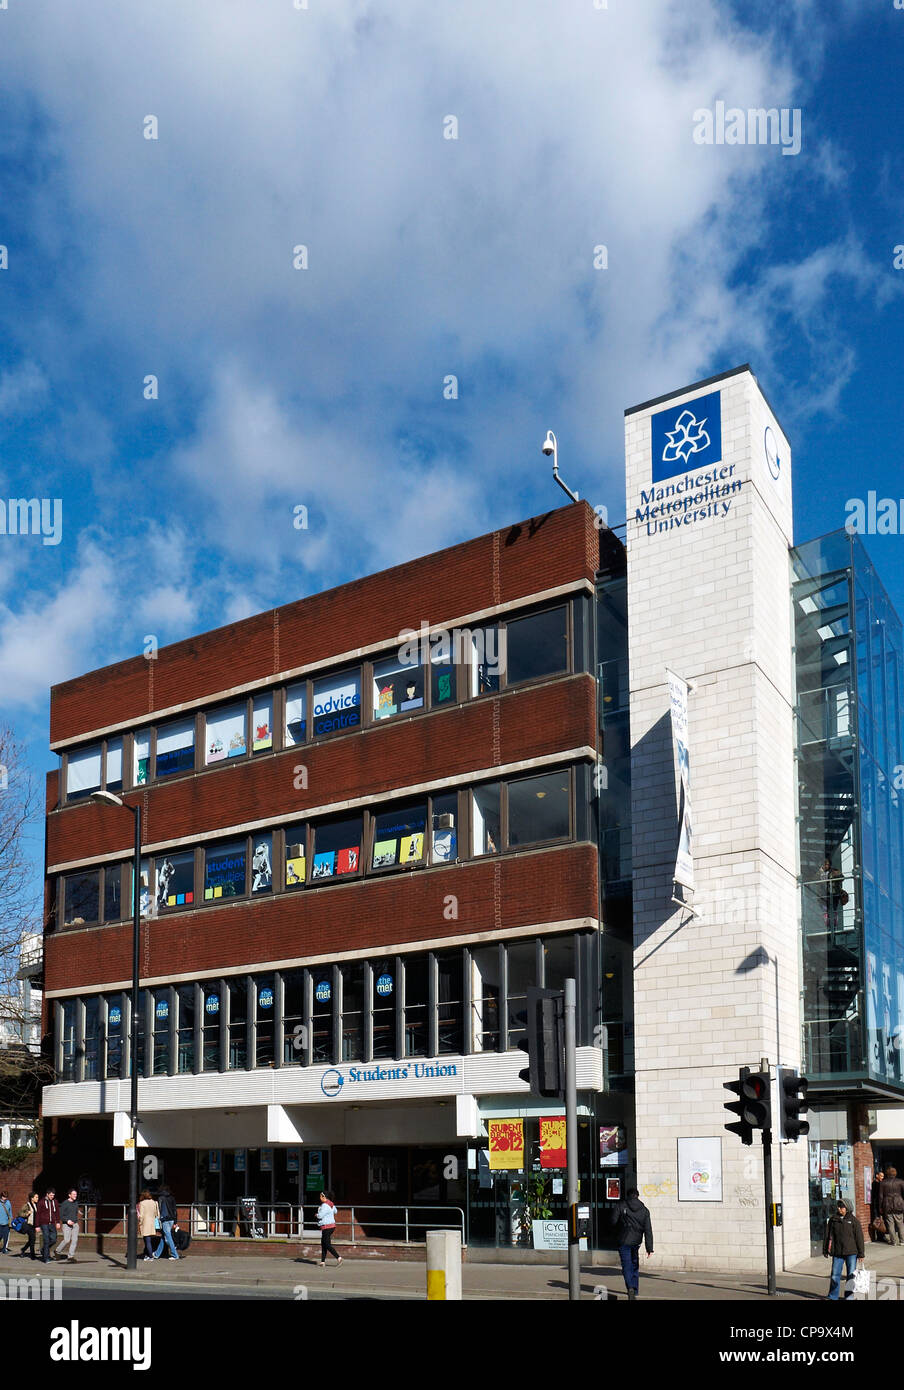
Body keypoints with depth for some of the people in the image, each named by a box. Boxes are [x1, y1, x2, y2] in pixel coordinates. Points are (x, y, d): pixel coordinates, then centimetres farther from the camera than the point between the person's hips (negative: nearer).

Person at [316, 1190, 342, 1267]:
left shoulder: (325, 1205, -19)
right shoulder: (331, 1204, 10)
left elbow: (320, 1215, -24)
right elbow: (335, 1211, 28)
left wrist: (317, 1215, -3)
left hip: (326, 1227, -10)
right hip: (332, 1225, 10)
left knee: (327, 1245, -7)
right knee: (323, 1244, 15)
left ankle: (338, 1258, -15)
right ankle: (323, 1261, 16)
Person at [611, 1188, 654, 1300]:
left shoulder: (621, 1206, -6)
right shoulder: (644, 1210, 3)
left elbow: (613, 1221, -7)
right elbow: (648, 1230, -2)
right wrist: (649, 1248, -4)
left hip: (623, 1241, -3)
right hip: (636, 1242, 3)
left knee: (627, 1265, -2)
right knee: (635, 1265, 20)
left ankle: (630, 1287, -22)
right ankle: (635, 1290, 23)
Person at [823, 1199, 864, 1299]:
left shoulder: (853, 1220, -2)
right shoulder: (833, 1220, 5)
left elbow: (859, 1237, -1)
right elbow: (828, 1236, 10)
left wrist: (861, 1254, -3)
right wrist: (825, 1250, 9)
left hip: (851, 1252, -2)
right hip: (837, 1253, 2)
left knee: (851, 1275, 4)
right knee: (835, 1275, 2)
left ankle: (849, 1296, 16)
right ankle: (833, 1297, 10)